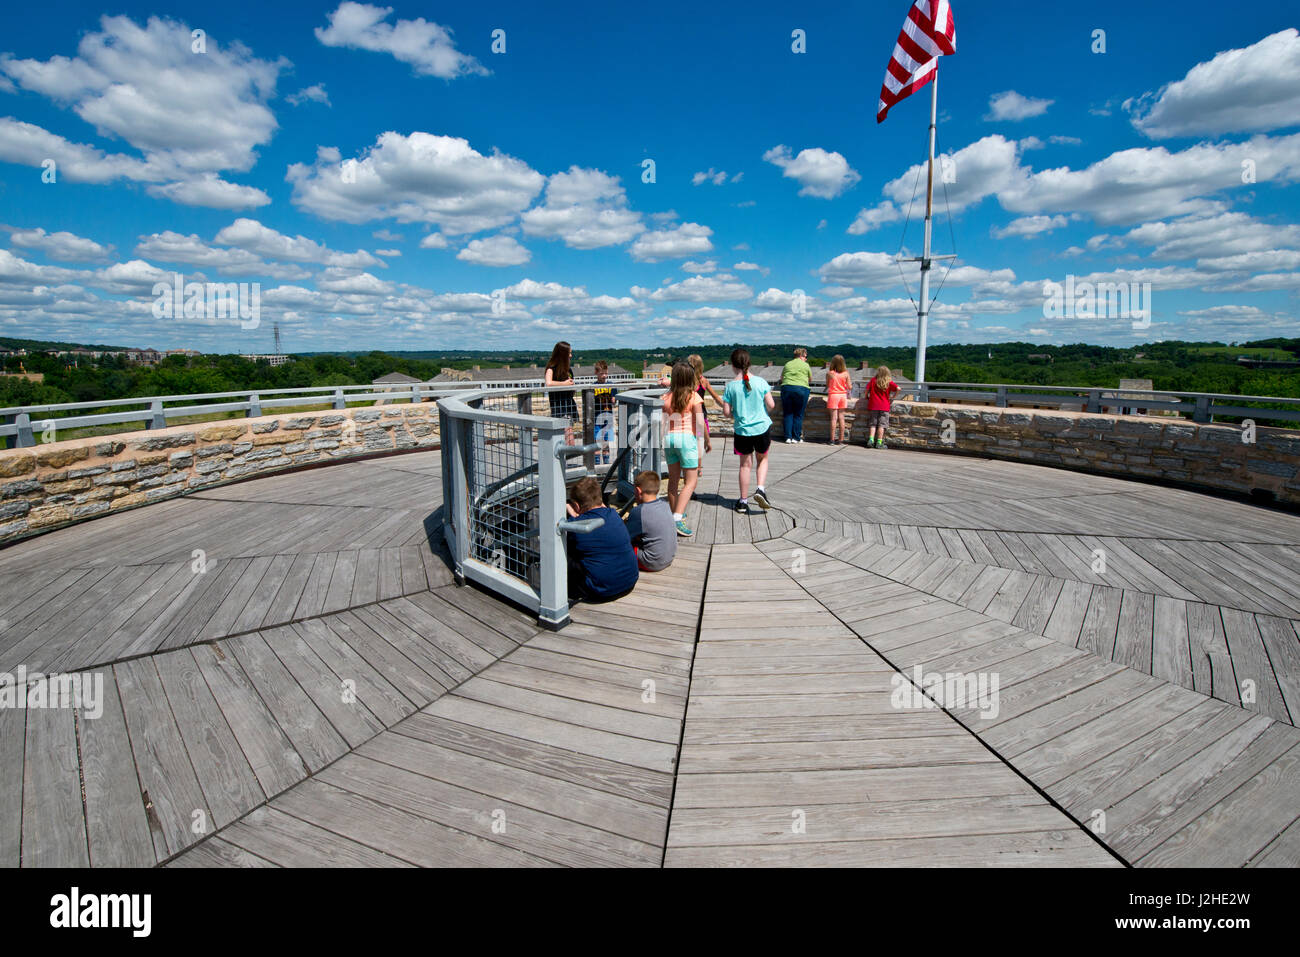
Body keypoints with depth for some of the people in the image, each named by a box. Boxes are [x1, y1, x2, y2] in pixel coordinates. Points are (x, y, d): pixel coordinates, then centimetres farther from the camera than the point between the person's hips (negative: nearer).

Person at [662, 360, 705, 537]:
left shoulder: (666, 397, 4)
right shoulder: (694, 398, -6)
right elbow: (700, 424, -9)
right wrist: (700, 447, -1)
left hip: (670, 437, 5)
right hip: (687, 438, -4)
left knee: (673, 479, 16)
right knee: (691, 481, 0)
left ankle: (675, 514, 28)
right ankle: (677, 518, -13)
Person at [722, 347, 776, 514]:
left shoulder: (731, 386, -7)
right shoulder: (760, 382, -6)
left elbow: (726, 412, -8)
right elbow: (771, 405, -5)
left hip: (742, 430, 0)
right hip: (762, 427, 0)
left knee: (745, 464, 11)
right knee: (762, 460, 21)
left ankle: (743, 501, 17)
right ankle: (760, 489, 1)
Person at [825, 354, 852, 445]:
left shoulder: (829, 373, -6)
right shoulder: (846, 373, -1)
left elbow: (827, 386, 5)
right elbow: (850, 387, -1)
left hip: (833, 395, -3)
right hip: (843, 395, 3)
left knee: (834, 418, -2)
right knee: (841, 417, 7)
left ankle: (832, 440, -4)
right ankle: (841, 440, 10)